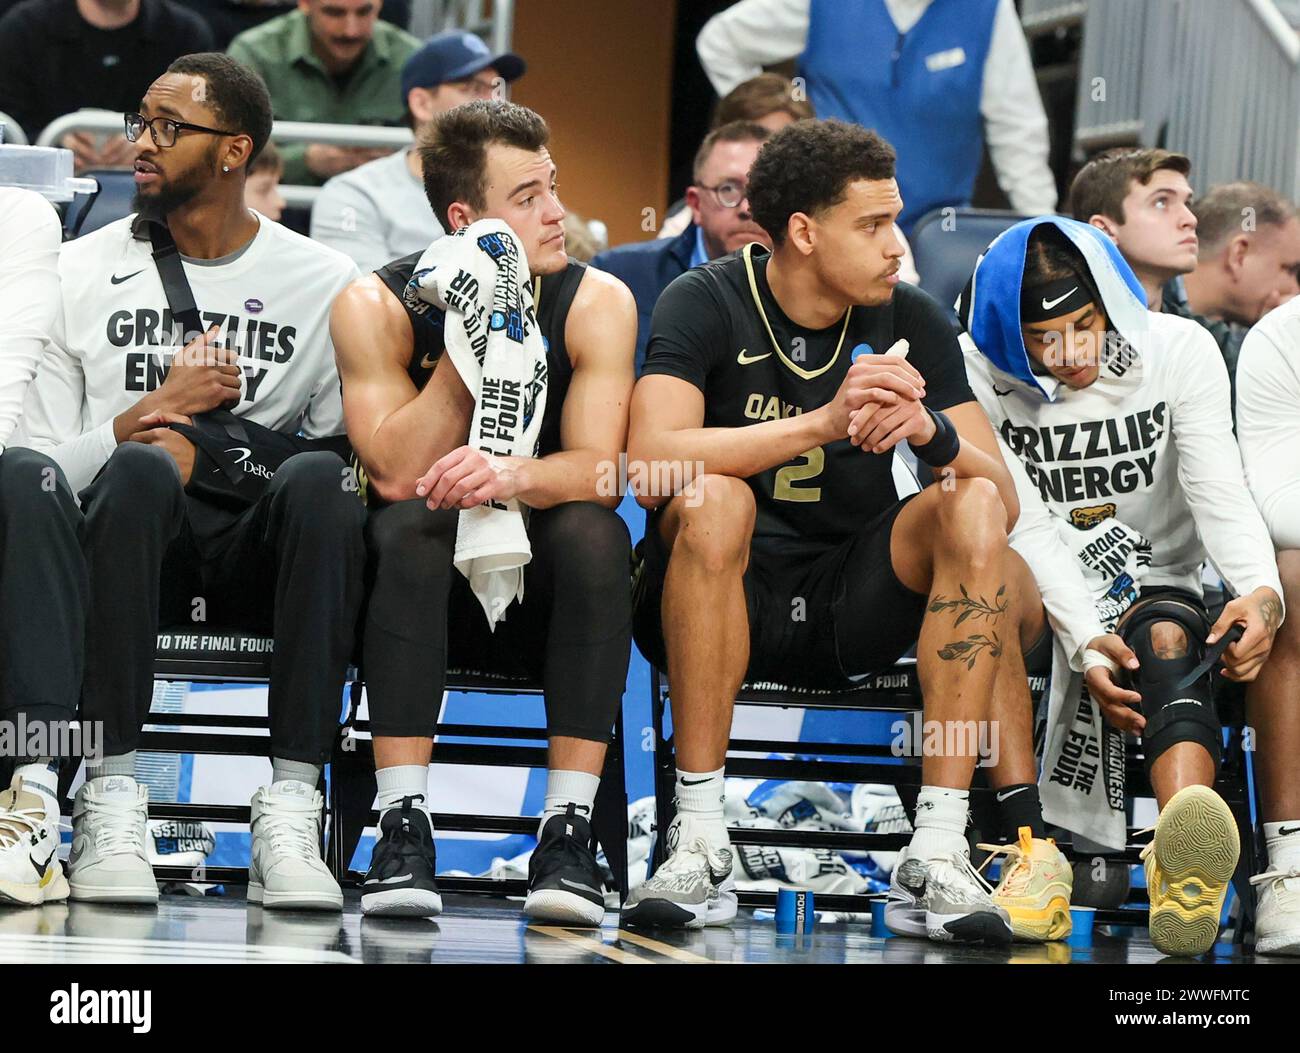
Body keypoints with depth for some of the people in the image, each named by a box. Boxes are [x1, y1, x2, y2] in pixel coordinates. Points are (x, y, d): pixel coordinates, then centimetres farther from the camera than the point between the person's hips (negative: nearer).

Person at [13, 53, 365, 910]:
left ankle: (291, 808, -35)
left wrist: (211, 449, -11)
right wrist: (152, 413, -9)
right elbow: (33, 468, 4)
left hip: (256, 552, 0)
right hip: (128, 549, 0)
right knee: (141, 467, -35)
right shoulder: (80, 274, 10)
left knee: (319, 480, -33)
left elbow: (354, 454, 0)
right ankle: (111, 802, -33)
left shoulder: (325, 284, 9)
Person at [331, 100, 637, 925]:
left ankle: (570, 829, -31)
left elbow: (599, 470, -17)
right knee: (409, 527, -32)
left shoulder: (597, 302, -7)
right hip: (429, 586, 0)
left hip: (546, 592, 1)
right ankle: (404, 825, -35)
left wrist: (512, 475, -38)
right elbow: (397, 475, -19)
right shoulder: (376, 307, -8)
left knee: (594, 531, -31)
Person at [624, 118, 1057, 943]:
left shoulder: (911, 321, 2)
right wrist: (823, 422, -34)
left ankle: (938, 857, -28)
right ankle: (700, 844, -29)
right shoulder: (706, 304, -8)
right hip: (727, 602, -3)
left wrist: (932, 430, -27)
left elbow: (1004, 499, -5)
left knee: (974, 512, -22)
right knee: (710, 499, -33)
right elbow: (652, 464, -26)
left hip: (852, 610, 3)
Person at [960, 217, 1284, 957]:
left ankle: (1186, 868, -66)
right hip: (1042, 605, 0)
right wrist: (1085, 644, -29)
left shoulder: (1179, 352, -5)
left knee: (1168, 640, -35)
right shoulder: (979, 377, -7)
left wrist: (1262, 590, -35)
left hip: (1156, 588, 0)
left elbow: (1220, 491, -14)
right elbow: (1025, 528, -13)